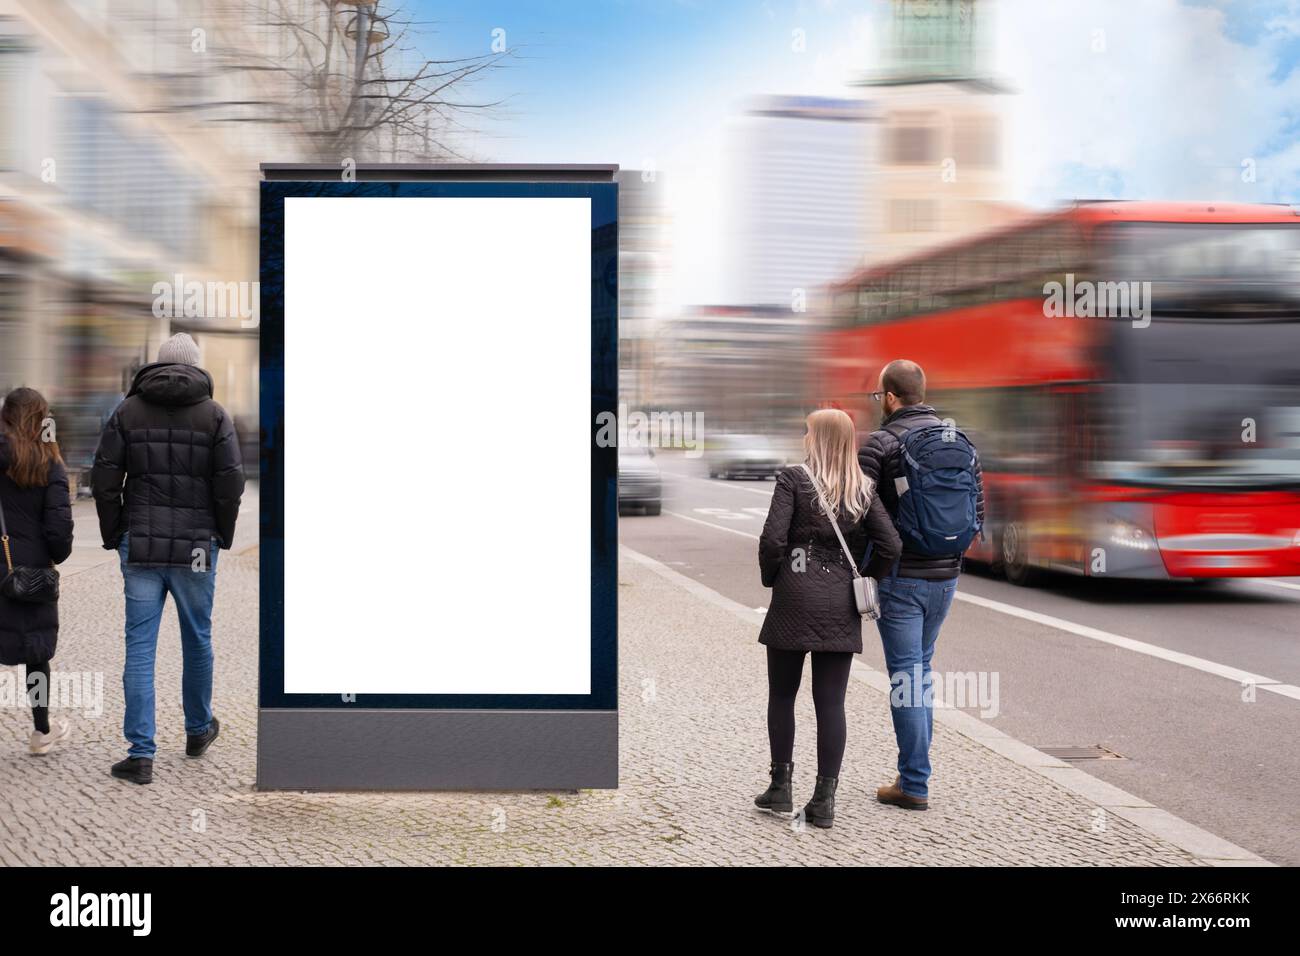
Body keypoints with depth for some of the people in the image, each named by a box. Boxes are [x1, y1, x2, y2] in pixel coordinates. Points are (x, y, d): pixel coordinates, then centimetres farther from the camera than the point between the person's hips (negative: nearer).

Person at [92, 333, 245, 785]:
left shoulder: (127, 411, 3)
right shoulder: (215, 415, -1)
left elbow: (104, 480, 0)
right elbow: (230, 484, -6)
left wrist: (115, 537, 9)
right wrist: (222, 537, 7)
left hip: (140, 547, 0)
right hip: (196, 548, 0)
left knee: (139, 647, 1)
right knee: (197, 640, 16)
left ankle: (141, 753, -2)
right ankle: (198, 730, 32)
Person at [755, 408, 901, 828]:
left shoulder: (793, 479, -6)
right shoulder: (863, 490, 6)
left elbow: (773, 539, -13)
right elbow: (890, 546, -1)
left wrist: (771, 578, 3)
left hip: (794, 601, -3)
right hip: (841, 605, 3)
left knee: (782, 696, 12)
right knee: (831, 703, 5)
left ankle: (781, 788, 16)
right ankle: (824, 799, 5)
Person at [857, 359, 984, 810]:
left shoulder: (881, 443, -11)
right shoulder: (958, 439, 7)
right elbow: (979, 506, 9)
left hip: (901, 576, -6)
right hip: (946, 575, 6)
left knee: (905, 674, -1)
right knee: (920, 669, 19)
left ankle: (914, 784, 2)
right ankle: (915, 769, 25)